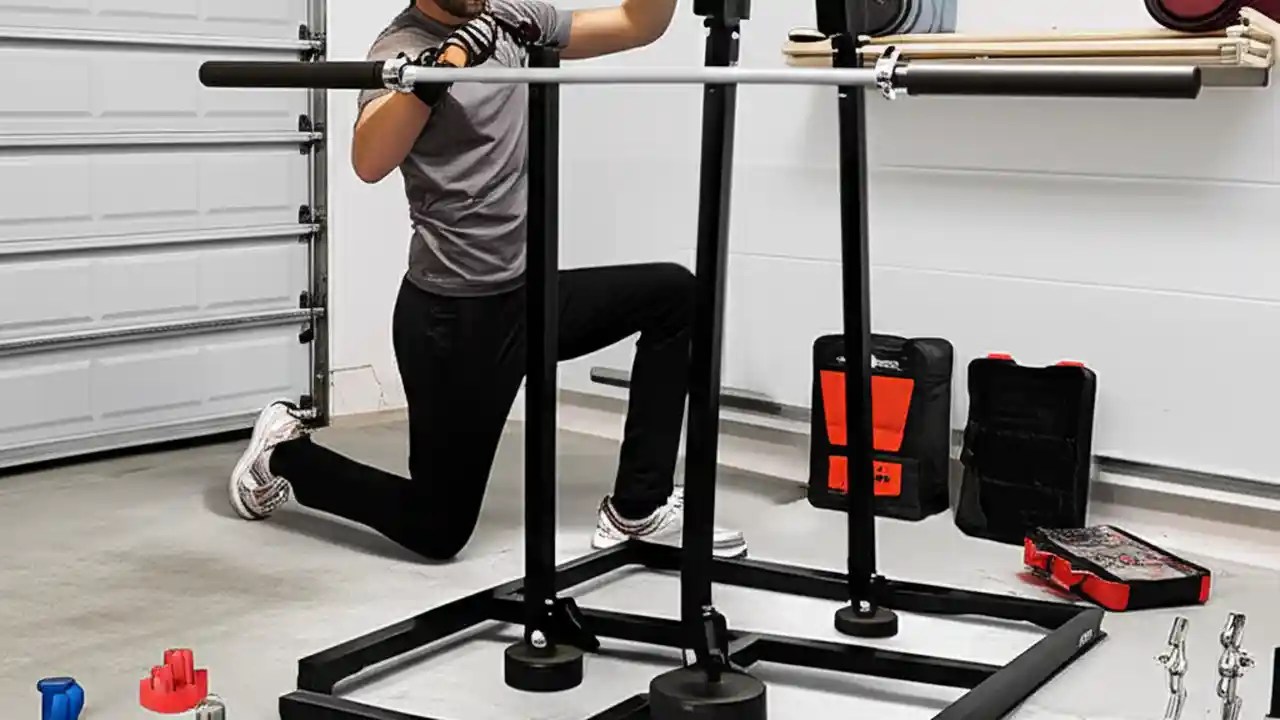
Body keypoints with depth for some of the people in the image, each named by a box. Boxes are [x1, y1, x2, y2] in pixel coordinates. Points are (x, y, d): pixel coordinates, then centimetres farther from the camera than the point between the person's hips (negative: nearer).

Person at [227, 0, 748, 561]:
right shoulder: (403, 49, -15)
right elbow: (369, 163, -36)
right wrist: (442, 64, -45)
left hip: (524, 294, 8)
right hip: (451, 316, -7)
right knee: (436, 531, 0)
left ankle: (638, 511, 4)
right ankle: (284, 455, 26)